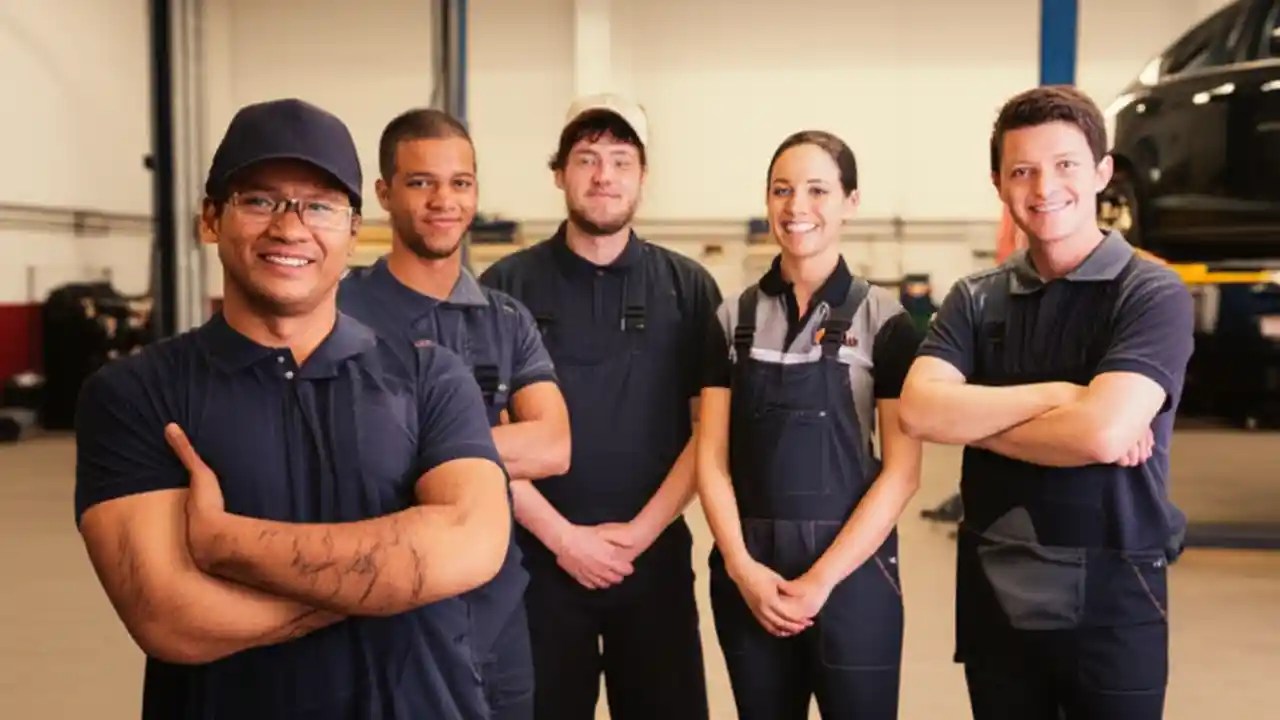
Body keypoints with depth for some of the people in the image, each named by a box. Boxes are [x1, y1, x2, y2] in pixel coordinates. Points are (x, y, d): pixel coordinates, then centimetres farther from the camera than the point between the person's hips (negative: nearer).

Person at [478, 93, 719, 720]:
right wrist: (562, 535, -10)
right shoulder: (506, 287, -1)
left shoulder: (688, 287, 3)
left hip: (656, 556, 1)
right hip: (537, 557, -1)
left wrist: (641, 531, -9)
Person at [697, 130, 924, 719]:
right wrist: (742, 566, -9)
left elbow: (902, 471, -7)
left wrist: (821, 578, -12)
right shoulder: (734, 317, 5)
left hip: (851, 567, -2)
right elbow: (712, 457, 3)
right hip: (747, 570, 3)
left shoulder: (883, 319, -3)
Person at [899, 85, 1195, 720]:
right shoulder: (973, 299, 4)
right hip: (994, 592, 4)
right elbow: (918, 411, -12)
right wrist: (1054, 394, -18)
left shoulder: (1152, 294, -8)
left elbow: (1103, 431, -23)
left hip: (1111, 597, -3)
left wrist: (971, 419, -10)